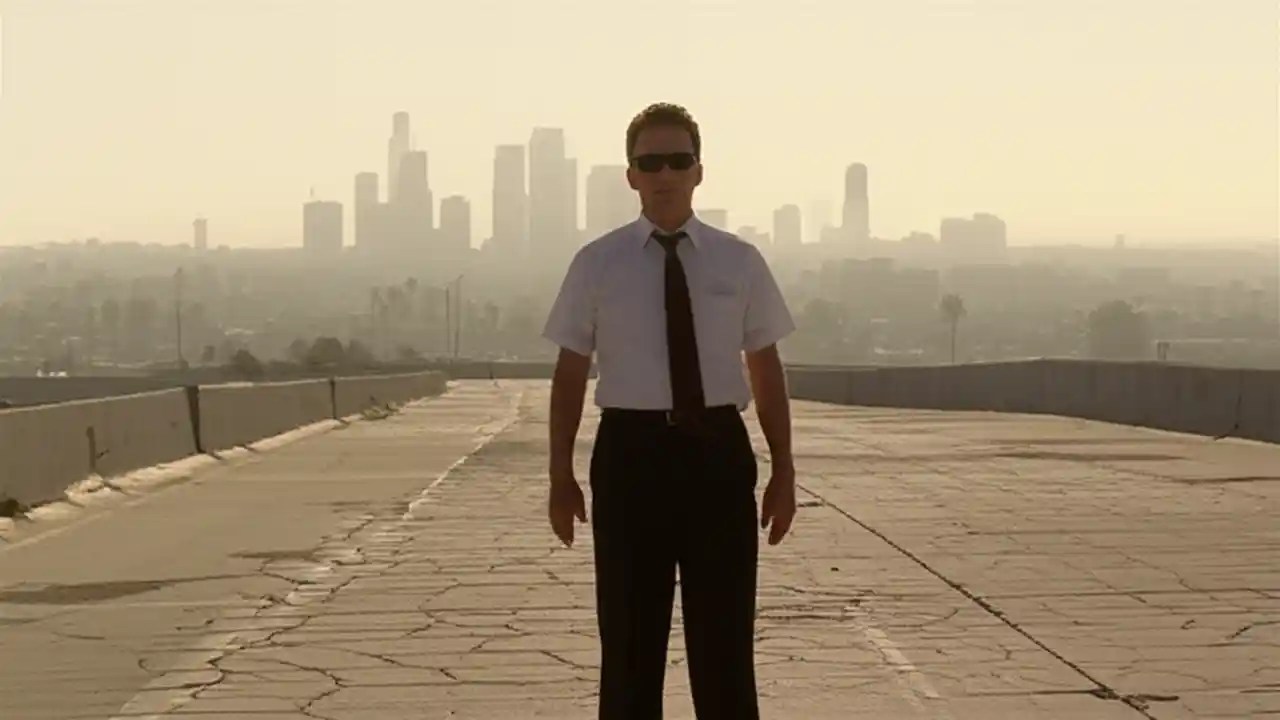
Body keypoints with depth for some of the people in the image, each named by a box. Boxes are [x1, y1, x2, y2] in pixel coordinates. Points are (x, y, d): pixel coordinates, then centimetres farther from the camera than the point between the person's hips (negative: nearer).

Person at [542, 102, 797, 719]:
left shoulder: (739, 262, 5)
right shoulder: (597, 264, 2)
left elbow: (766, 370, 8)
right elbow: (570, 372, 4)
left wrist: (784, 470, 5)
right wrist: (561, 475, 0)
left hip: (718, 451, 1)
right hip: (631, 452, -1)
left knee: (724, 637, 8)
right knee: (630, 638, 8)